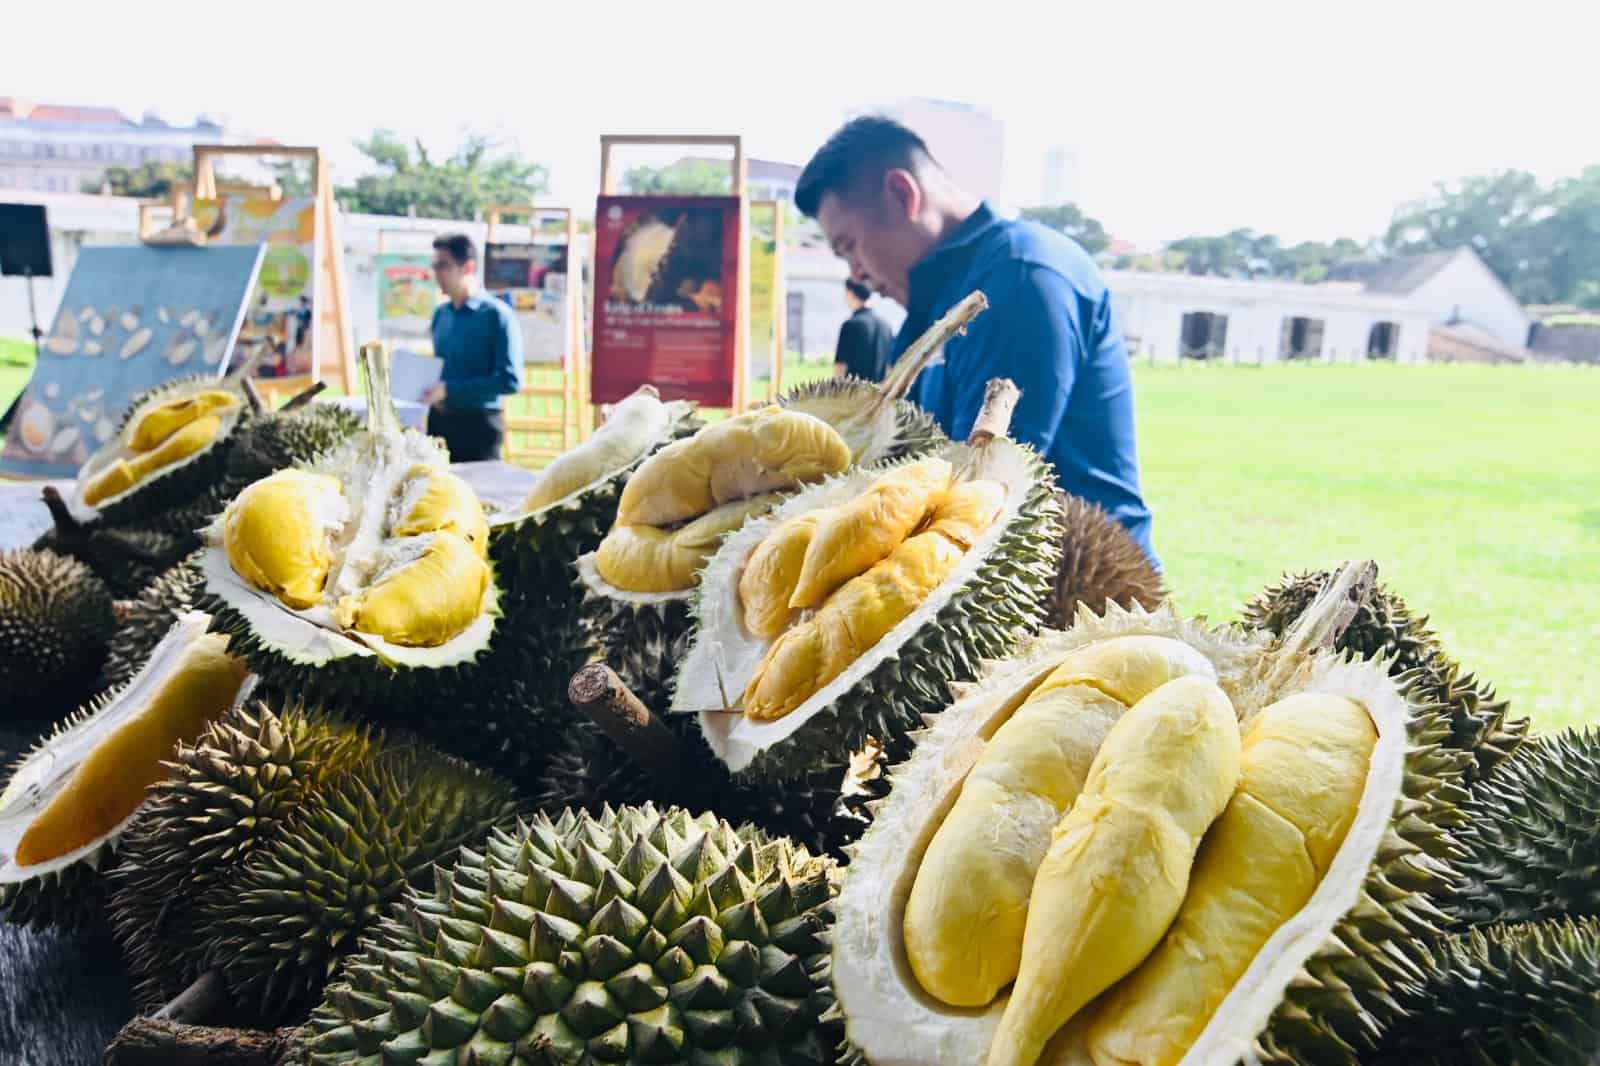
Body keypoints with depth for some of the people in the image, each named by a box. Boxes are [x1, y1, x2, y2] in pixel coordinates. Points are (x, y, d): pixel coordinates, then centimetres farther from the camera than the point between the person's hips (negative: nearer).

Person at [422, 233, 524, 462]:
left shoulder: (496, 315, -10)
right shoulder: (440, 314, 11)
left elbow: (511, 380, -17)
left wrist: (450, 389, -19)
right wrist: (430, 387, 1)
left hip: (478, 424, -6)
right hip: (439, 420, 6)